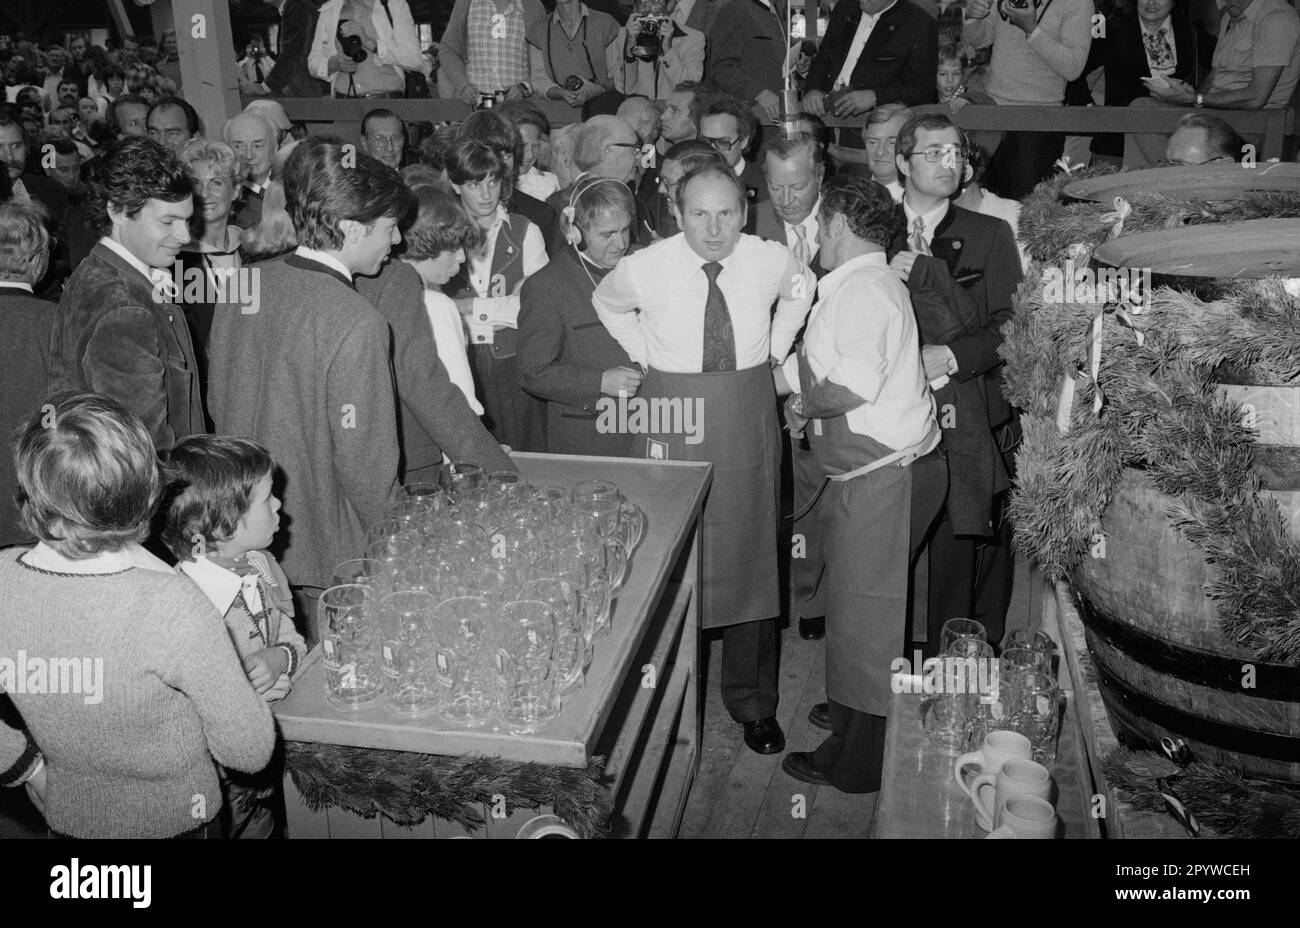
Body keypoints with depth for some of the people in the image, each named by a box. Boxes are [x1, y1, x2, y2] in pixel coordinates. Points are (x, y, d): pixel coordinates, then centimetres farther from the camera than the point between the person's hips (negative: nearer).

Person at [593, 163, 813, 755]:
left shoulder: (772, 261, -6)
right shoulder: (644, 269, -11)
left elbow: (802, 289, 18)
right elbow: (604, 303, 12)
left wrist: (774, 350, 8)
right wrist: (644, 356, 4)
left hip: (747, 422, 2)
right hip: (671, 418, -1)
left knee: (749, 554, 9)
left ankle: (751, 700, 26)